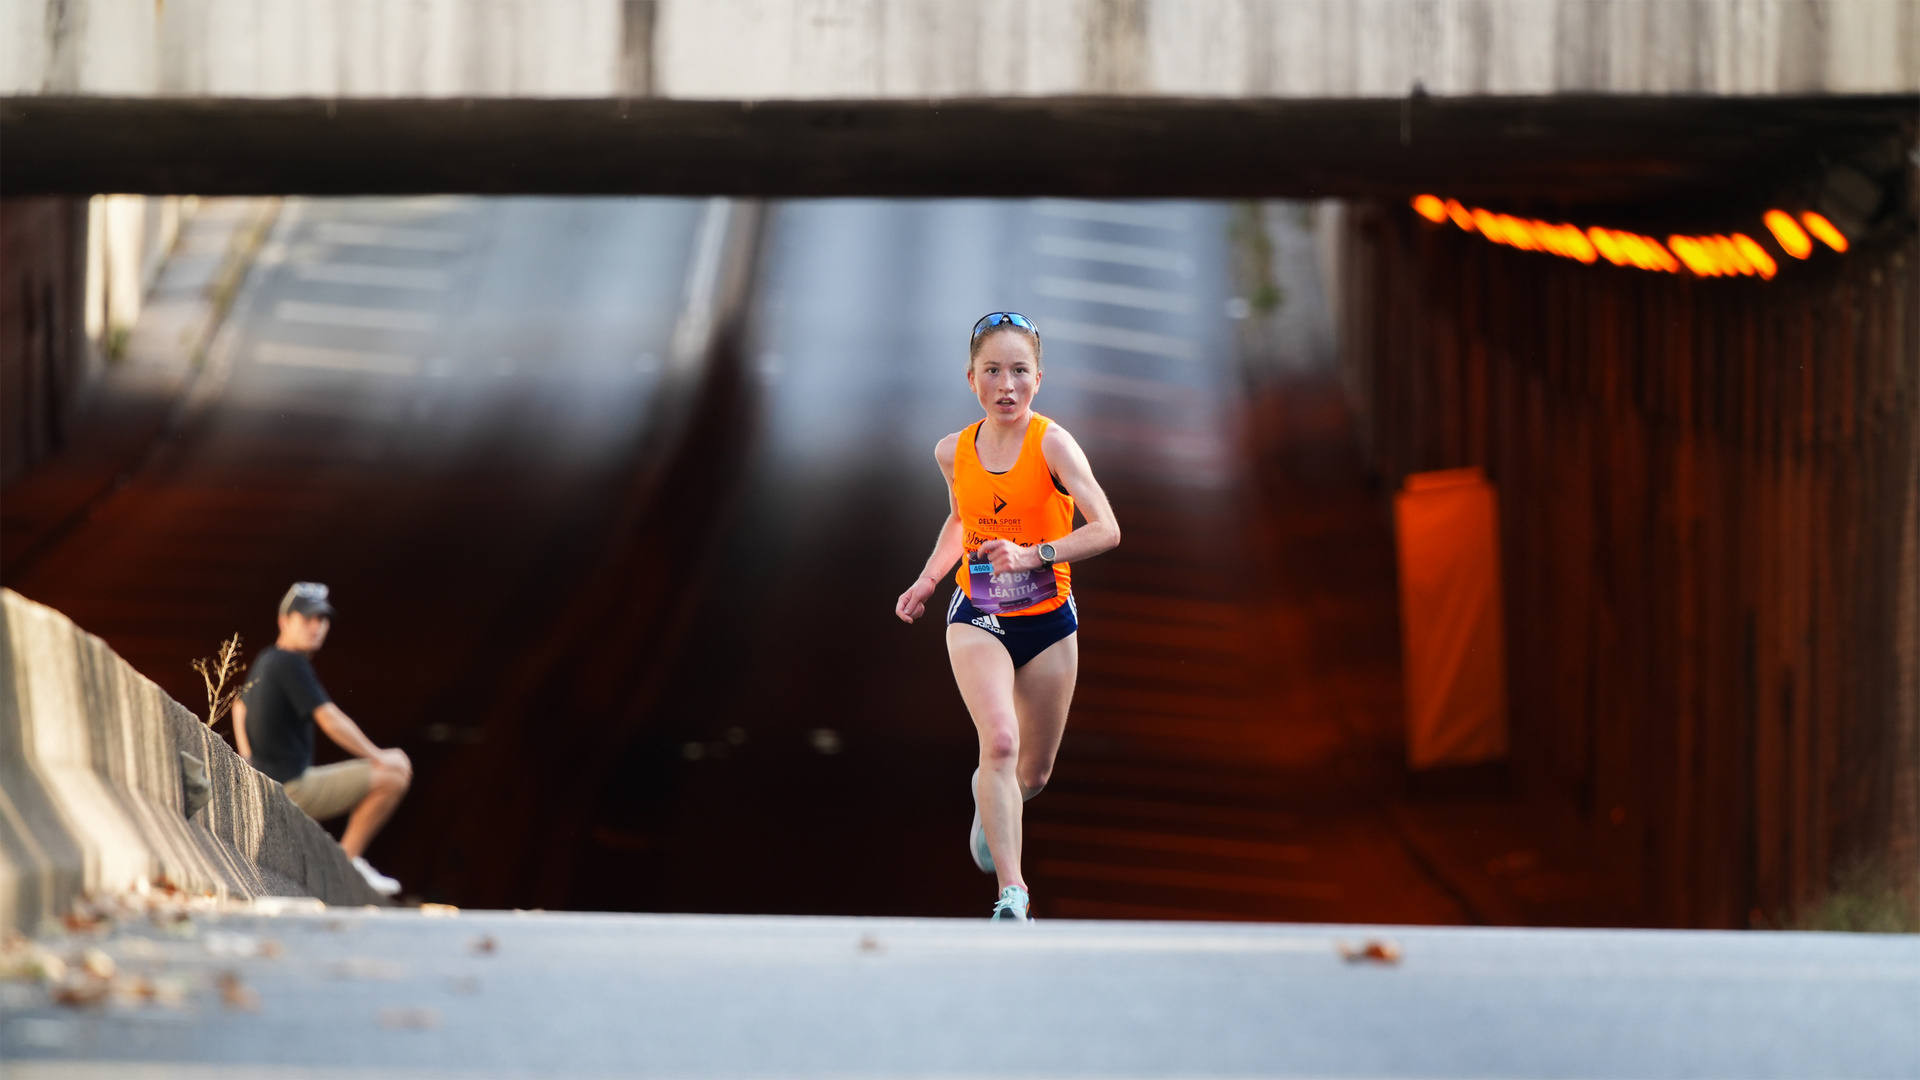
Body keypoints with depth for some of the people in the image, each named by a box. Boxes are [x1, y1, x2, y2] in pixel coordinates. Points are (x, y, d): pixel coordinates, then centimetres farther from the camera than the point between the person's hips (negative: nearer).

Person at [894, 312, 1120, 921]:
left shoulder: (1051, 443, -15)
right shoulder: (953, 452, -2)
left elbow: (1106, 530, -23)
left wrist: (1036, 554, -34)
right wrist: (927, 580, 10)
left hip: (1048, 620, -1)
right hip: (978, 619, 1)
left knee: (1033, 774, 14)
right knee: (1000, 741, -24)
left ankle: (989, 801, 51)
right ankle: (1012, 890, -26)